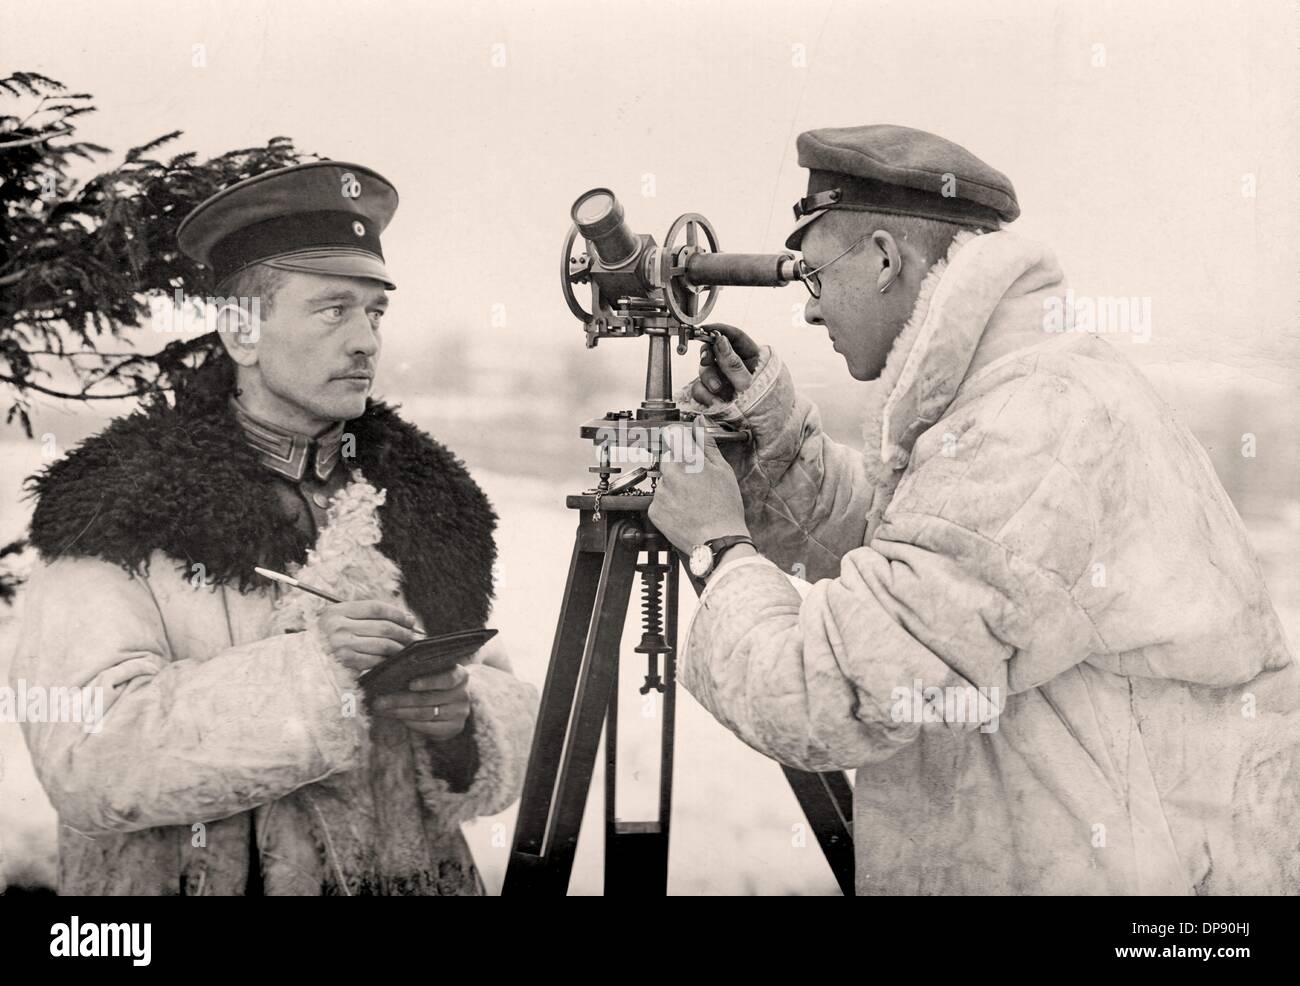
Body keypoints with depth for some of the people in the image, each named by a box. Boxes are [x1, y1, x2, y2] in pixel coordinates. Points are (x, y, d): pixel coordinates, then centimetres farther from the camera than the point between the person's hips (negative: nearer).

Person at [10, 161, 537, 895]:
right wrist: (308, 670, -19)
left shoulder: (428, 498, 11)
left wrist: (458, 724, -9)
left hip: (415, 875, 3)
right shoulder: (118, 512, -1)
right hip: (197, 877, -2)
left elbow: (511, 719, 12)